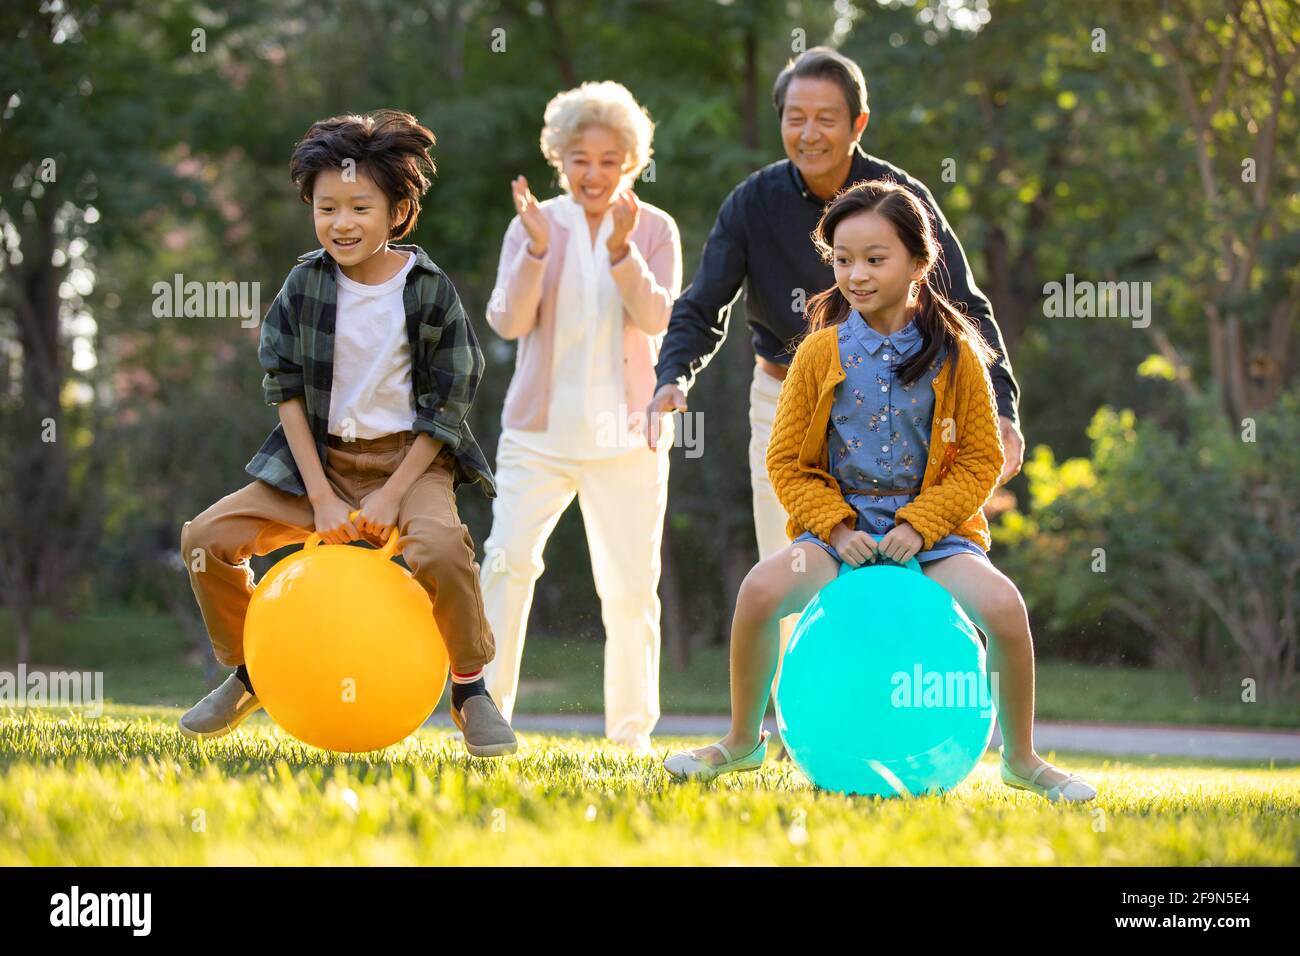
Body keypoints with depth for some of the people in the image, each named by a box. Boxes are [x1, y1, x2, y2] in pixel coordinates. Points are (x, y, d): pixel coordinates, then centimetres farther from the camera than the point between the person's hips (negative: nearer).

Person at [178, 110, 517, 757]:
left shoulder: (430, 290, -7)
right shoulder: (305, 284, 0)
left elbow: (447, 404, -6)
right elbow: (286, 391, 0)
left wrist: (392, 494, -14)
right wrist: (322, 497, -9)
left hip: (411, 459, -3)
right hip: (320, 459, 4)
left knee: (440, 547, -35)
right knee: (207, 539, -11)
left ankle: (470, 690, -11)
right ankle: (249, 676, 14)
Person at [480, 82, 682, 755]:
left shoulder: (654, 229, 3)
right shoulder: (534, 224, 4)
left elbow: (658, 319, -9)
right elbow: (508, 321, -5)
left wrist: (621, 250, -23)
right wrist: (536, 251, -20)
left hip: (626, 434, 0)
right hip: (540, 431, 0)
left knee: (630, 587, 2)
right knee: (508, 558, -17)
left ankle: (633, 735, 13)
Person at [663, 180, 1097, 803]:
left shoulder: (954, 354, 0)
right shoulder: (821, 353, 2)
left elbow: (981, 460, 1)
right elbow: (786, 461, 5)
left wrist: (919, 523, -12)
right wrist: (835, 526, -10)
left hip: (931, 528, -1)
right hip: (840, 525, 1)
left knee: (1002, 605, -29)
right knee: (761, 589, -29)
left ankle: (1021, 759, -5)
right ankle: (742, 742, -5)